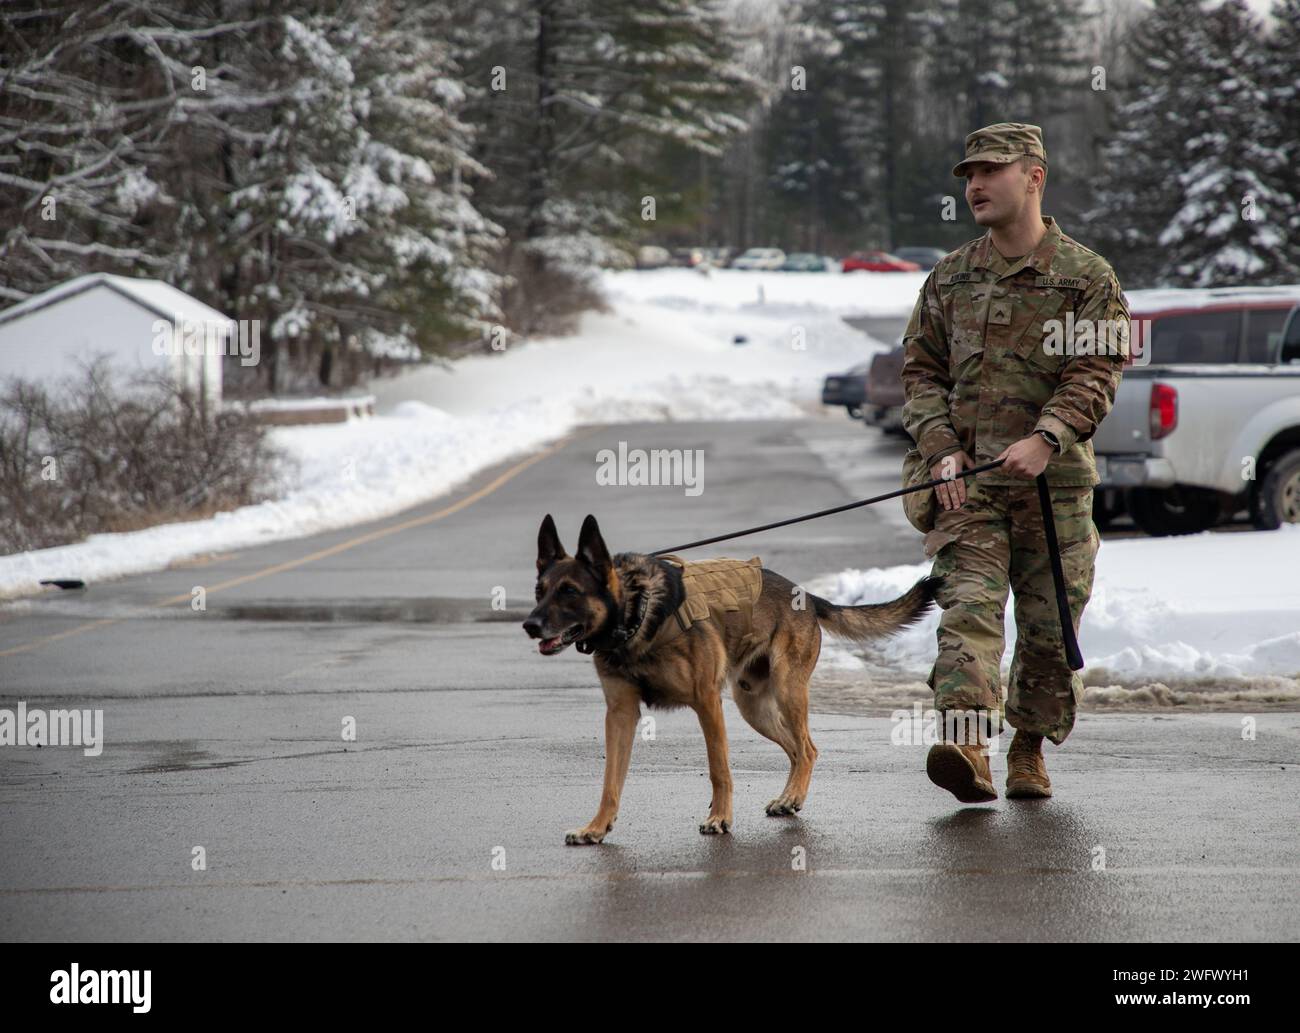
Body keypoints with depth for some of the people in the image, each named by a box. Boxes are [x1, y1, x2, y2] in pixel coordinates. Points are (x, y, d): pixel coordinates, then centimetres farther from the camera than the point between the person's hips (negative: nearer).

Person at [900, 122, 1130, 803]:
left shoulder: (1087, 277, 1)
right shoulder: (949, 279, 12)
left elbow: (1094, 376, -6)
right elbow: (921, 370, 13)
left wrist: (1045, 440, -22)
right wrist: (941, 452, -3)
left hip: (1055, 480, -1)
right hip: (966, 479, 1)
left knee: (1049, 624, 6)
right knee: (969, 607, -16)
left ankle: (1030, 751, 23)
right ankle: (967, 745, -30)